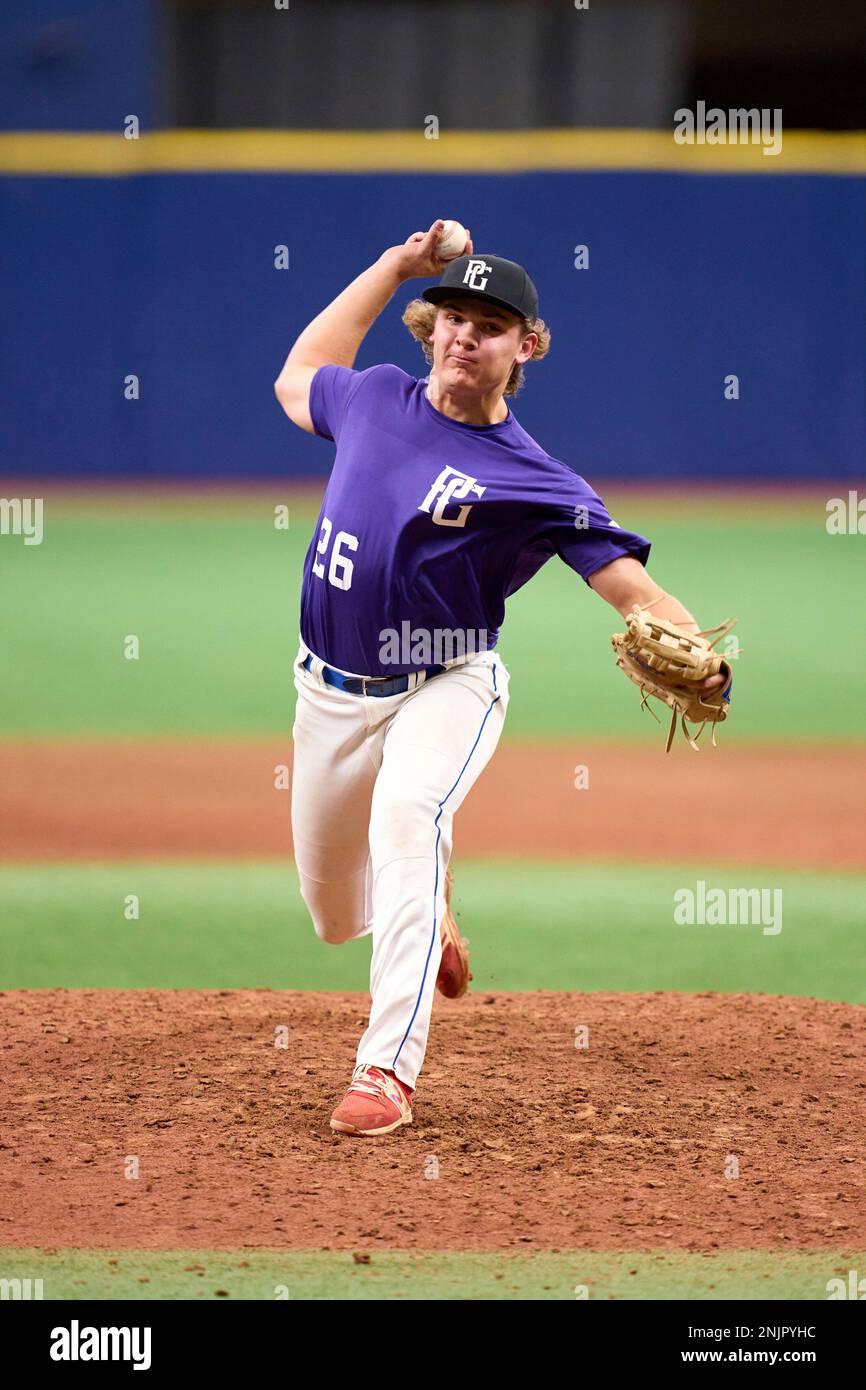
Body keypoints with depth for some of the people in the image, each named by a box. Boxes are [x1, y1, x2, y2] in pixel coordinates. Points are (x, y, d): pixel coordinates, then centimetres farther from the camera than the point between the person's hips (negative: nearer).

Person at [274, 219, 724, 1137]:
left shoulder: (536, 482, -14)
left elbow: (633, 587, -20)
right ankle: (426, 933, 54)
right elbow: (297, 378, 22)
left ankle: (388, 1070, -37)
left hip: (446, 689, -5)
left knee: (408, 818, -35)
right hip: (332, 692, 5)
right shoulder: (374, 399, -1)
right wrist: (395, 267, 15)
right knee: (335, 910, 14)